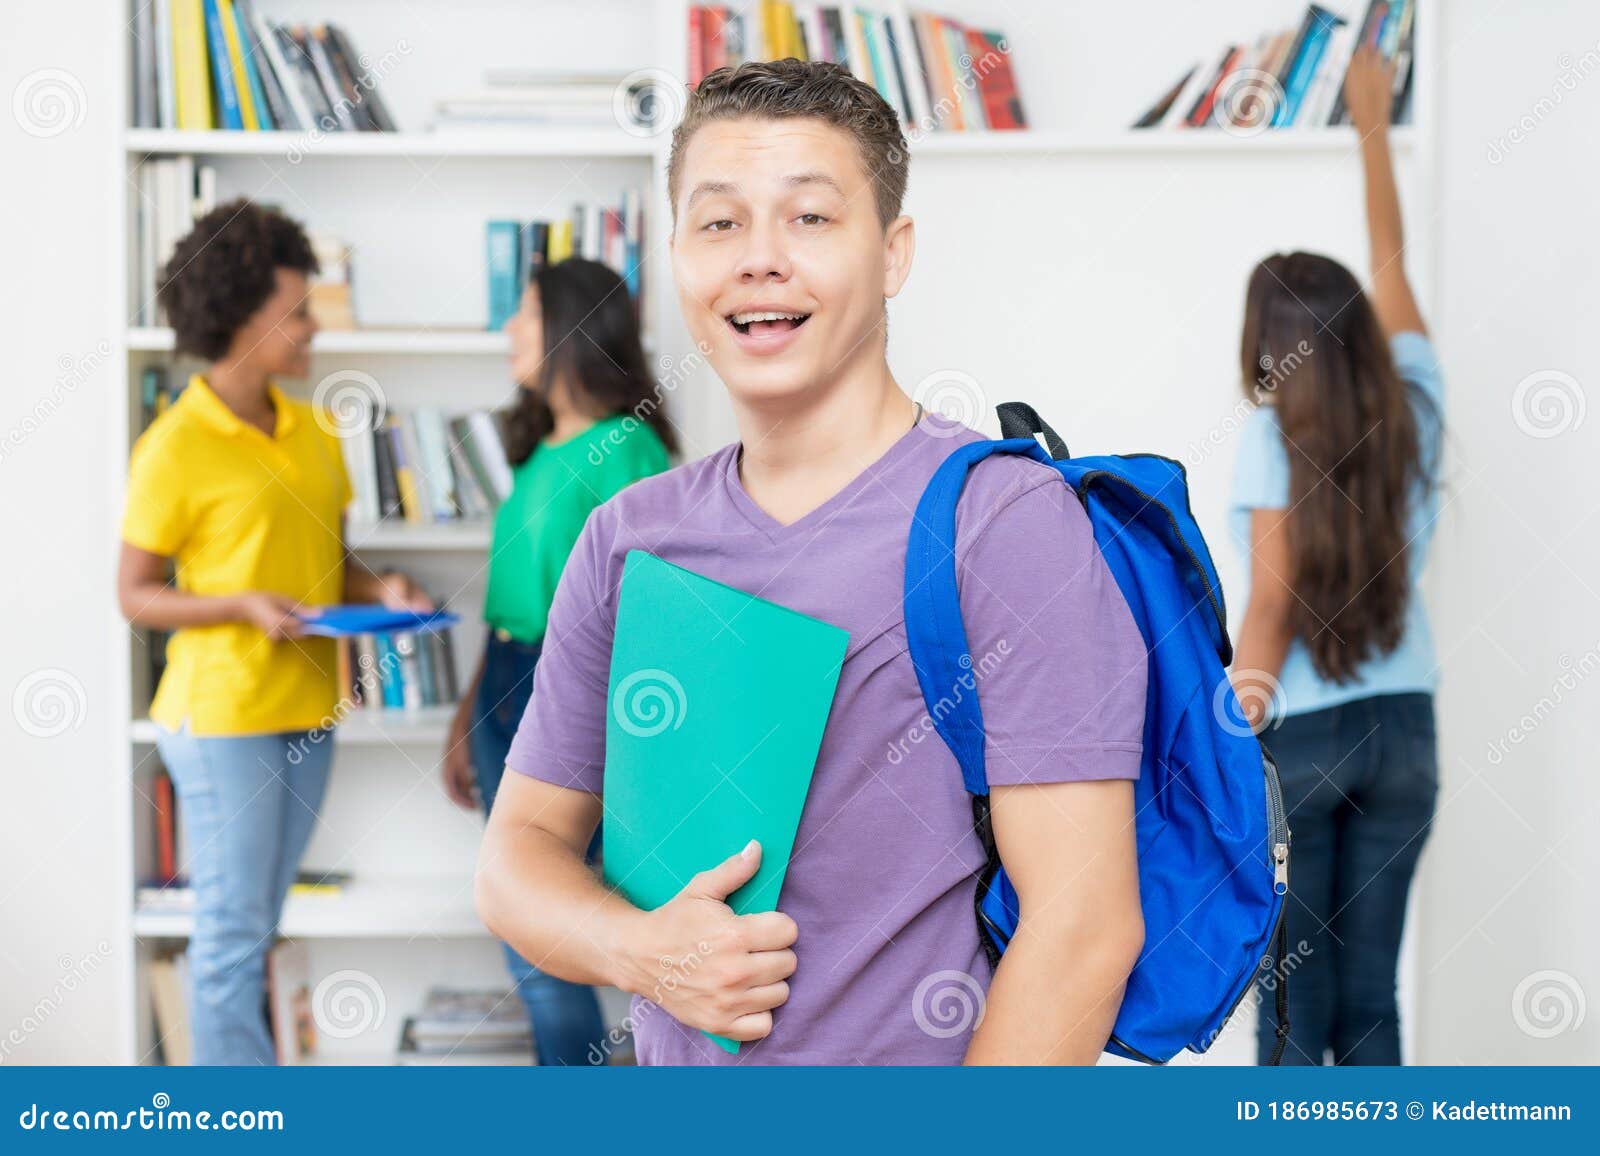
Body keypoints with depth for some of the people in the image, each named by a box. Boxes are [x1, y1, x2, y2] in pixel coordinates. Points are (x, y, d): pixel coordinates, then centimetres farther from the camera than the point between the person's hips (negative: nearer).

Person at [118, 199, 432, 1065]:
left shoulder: (311, 433, 8)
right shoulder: (176, 447, -12)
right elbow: (134, 595, -8)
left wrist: (378, 590, -3)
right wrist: (245, 607, -21)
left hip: (306, 712, 7)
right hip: (222, 718, -7)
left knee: (254, 929, 14)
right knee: (232, 930, -2)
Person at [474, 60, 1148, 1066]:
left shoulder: (1007, 519, -15)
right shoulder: (627, 540, 2)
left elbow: (1084, 925, -19)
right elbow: (522, 846, 6)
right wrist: (639, 950, -13)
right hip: (675, 1077, 5)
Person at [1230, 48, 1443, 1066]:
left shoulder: (1274, 437, -11)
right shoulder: (1412, 406, 2)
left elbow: (1272, 605, -13)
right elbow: (1390, 257, 16)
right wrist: (1372, 121, 28)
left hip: (1301, 737, -4)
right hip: (1404, 727, 4)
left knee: (1294, 1004, 3)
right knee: (1371, 999, 9)